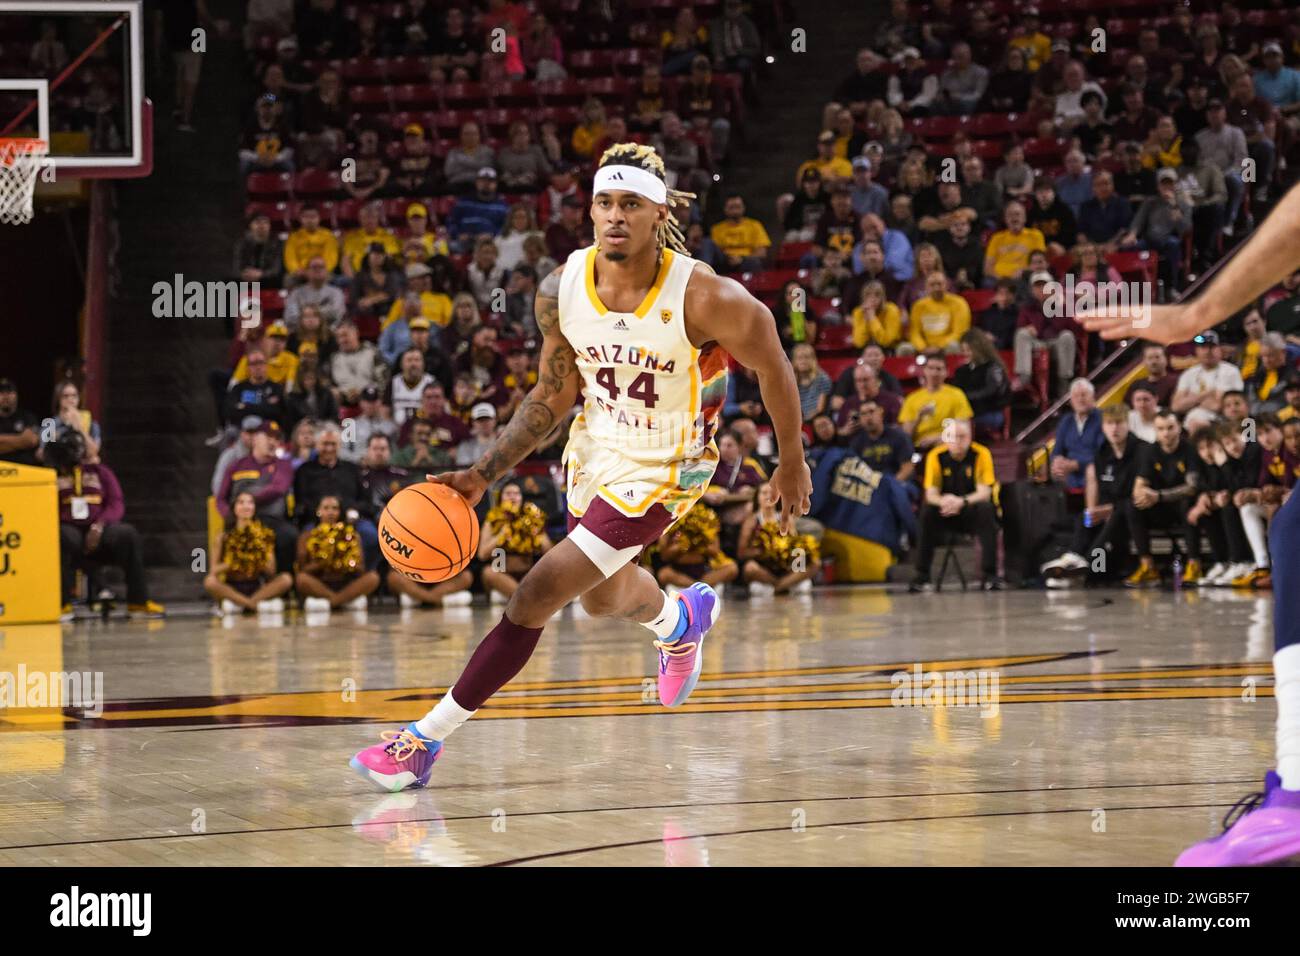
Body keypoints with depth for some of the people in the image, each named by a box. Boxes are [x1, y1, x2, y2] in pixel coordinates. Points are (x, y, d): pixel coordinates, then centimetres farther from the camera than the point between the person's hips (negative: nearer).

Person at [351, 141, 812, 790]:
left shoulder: (706, 299, -29)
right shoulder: (562, 290, -15)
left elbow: (774, 369, -11)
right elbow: (552, 398, -1)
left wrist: (792, 465, 2)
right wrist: (483, 475, -10)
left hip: (661, 469, -6)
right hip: (594, 450, 6)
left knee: (536, 596, -13)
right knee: (604, 599, 29)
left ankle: (426, 738, -3)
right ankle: (682, 619, 66)